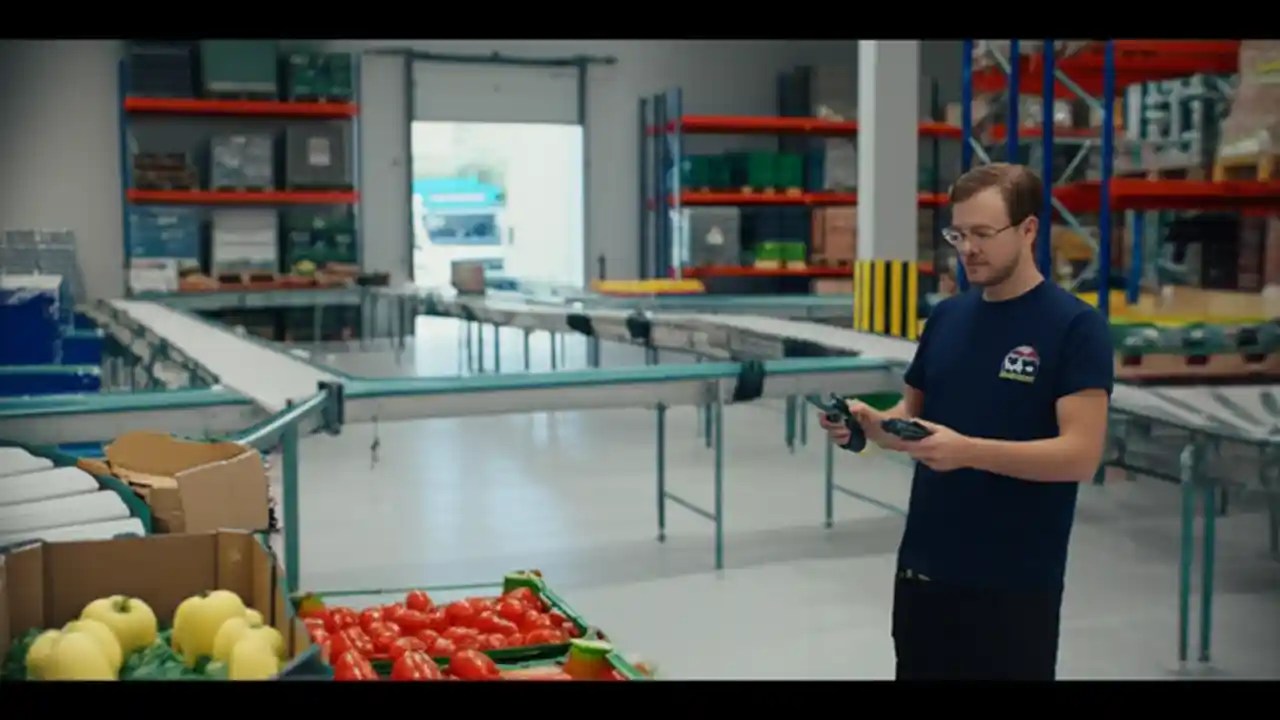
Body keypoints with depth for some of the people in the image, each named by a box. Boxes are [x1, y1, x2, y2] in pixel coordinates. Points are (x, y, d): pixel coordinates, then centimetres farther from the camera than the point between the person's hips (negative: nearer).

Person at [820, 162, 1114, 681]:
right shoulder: (946, 317, 8)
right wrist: (869, 424, -8)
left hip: (1015, 583, -6)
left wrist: (968, 450, -30)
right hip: (923, 568, 6)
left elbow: (1081, 454, -18)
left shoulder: (1076, 326, -11)